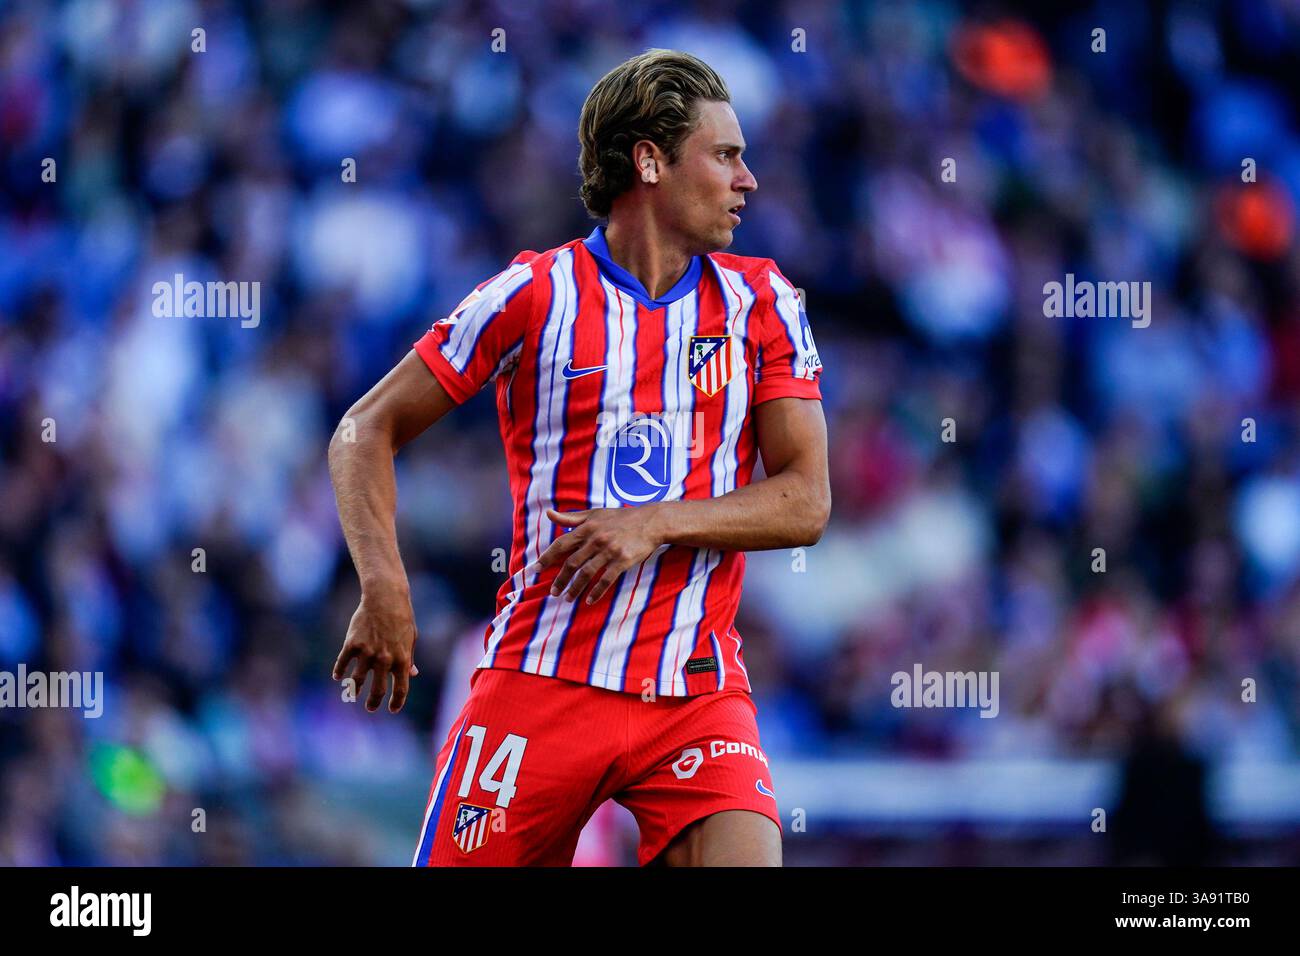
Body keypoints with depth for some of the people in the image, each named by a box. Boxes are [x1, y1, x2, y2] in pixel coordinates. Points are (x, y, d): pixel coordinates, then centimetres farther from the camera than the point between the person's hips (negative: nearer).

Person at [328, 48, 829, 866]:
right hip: (538, 679, -1)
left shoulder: (762, 302, 7)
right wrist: (384, 587, -11)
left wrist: (655, 524, -14)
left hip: (698, 693, 1)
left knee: (745, 855, -22)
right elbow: (367, 432, 4)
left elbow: (806, 502, 1)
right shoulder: (534, 294, 0)